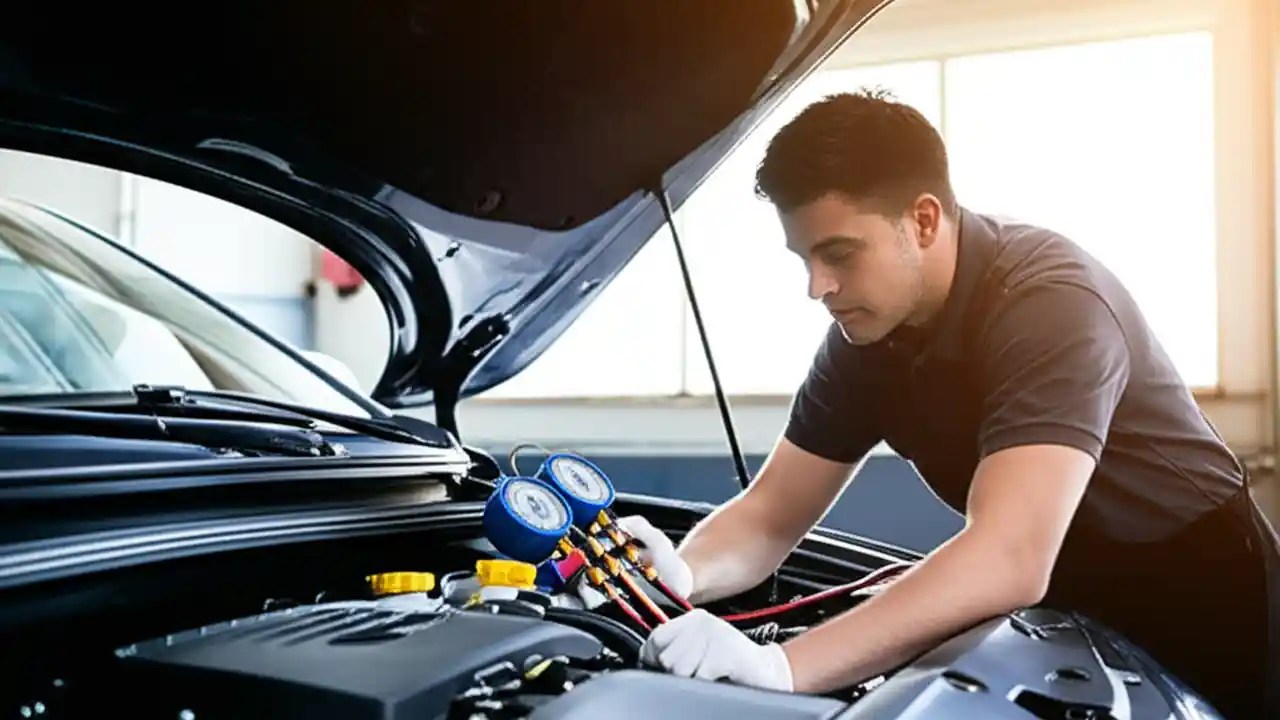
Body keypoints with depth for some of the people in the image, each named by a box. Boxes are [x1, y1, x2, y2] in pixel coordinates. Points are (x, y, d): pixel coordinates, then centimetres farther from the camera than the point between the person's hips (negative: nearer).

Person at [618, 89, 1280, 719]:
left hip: (1202, 617, -5)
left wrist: (778, 666, -50)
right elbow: (768, 516, -6)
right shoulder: (864, 336, -9)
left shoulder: (1050, 303, -31)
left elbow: (1007, 564, -42)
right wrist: (682, 576, -28)